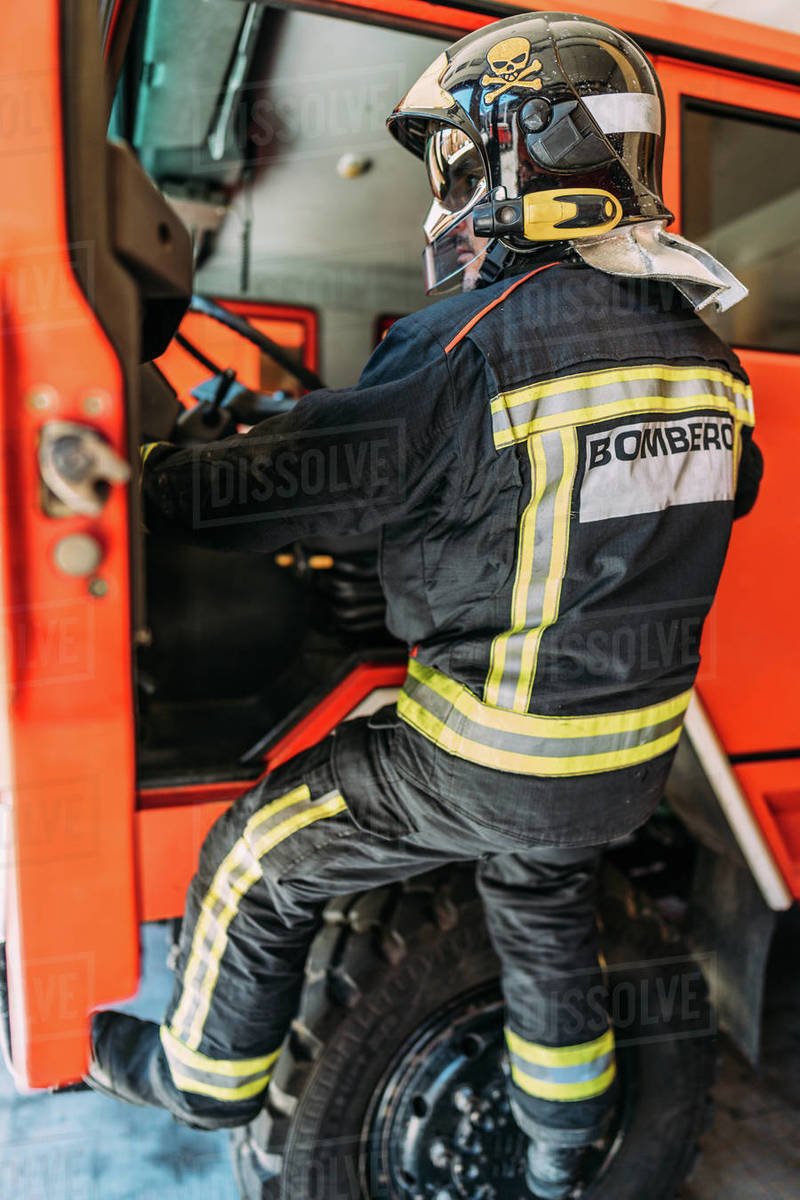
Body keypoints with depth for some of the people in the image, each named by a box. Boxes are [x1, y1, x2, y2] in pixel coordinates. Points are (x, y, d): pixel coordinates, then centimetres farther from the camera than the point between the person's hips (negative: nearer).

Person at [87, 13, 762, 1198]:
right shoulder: (697, 342, 2)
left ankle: (203, 1075, 39)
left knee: (262, 855, 14)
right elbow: (728, 492, 18)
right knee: (549, 924, 31)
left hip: (495, 756, -7)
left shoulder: (480, 338, -22)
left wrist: (128, 486, -6)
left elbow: (302, 483, -21)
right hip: (639, 752, 8)